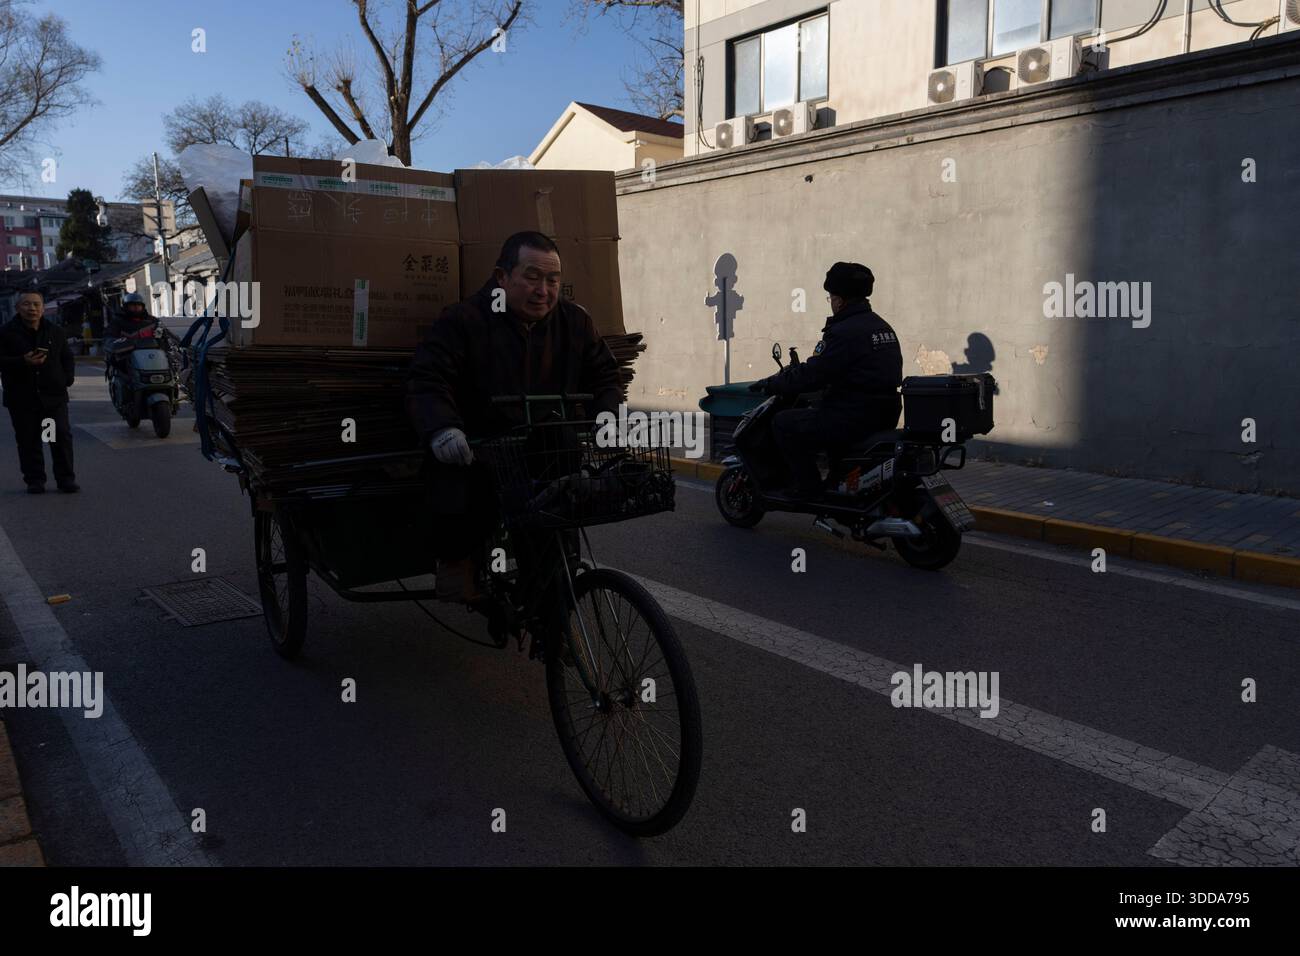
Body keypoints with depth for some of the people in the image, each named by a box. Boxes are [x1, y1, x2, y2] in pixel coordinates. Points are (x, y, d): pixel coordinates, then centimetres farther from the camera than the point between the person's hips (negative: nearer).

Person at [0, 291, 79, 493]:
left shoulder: (56, 332, 10)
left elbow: (67, 358, 19)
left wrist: (67, 378, 3)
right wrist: (23, 362, -22)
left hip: (54, 394, 2)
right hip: (21, 398, -2)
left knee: (62, 437, 0)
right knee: (28, 441, 4)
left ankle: (66, 478, 8)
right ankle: (34, 480, 13)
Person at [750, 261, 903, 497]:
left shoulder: (844, 332, -16)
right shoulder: (883, 327, 14)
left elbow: (811, 376, -17)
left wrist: (769, 385, -3)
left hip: (855, 420, -10)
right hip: (886, 417, 10)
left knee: (783, 423, -2)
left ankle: (808, 486, -1)